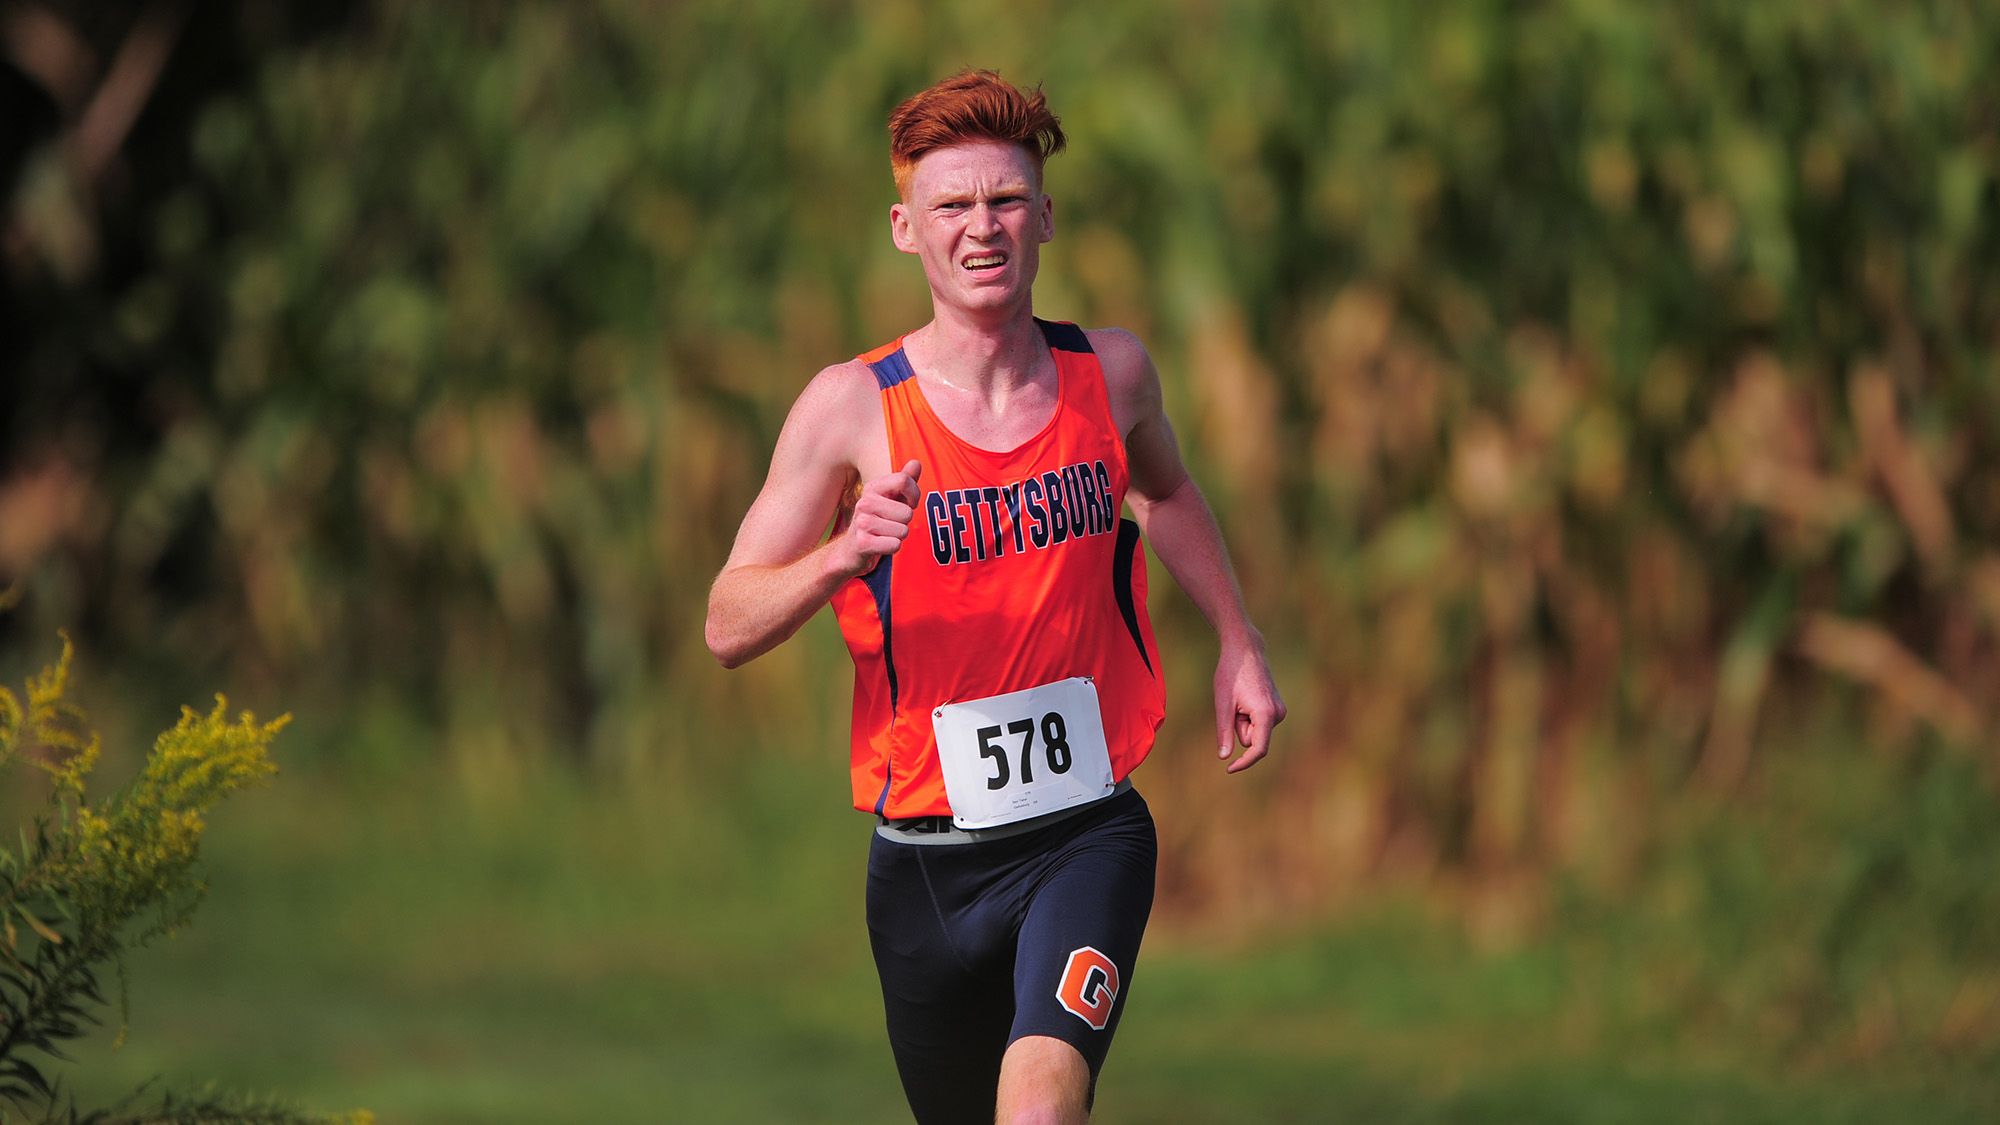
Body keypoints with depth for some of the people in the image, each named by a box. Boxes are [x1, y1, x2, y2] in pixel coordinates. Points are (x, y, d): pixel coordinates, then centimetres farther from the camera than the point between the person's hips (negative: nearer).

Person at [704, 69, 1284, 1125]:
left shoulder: (1110, 373, 1)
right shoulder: (852, 407, -8)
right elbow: (728, 627, -9)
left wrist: (1238, 644, 19)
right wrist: (842, 556, -27)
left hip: (1089, 832, 0)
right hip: (927, 857, 0)